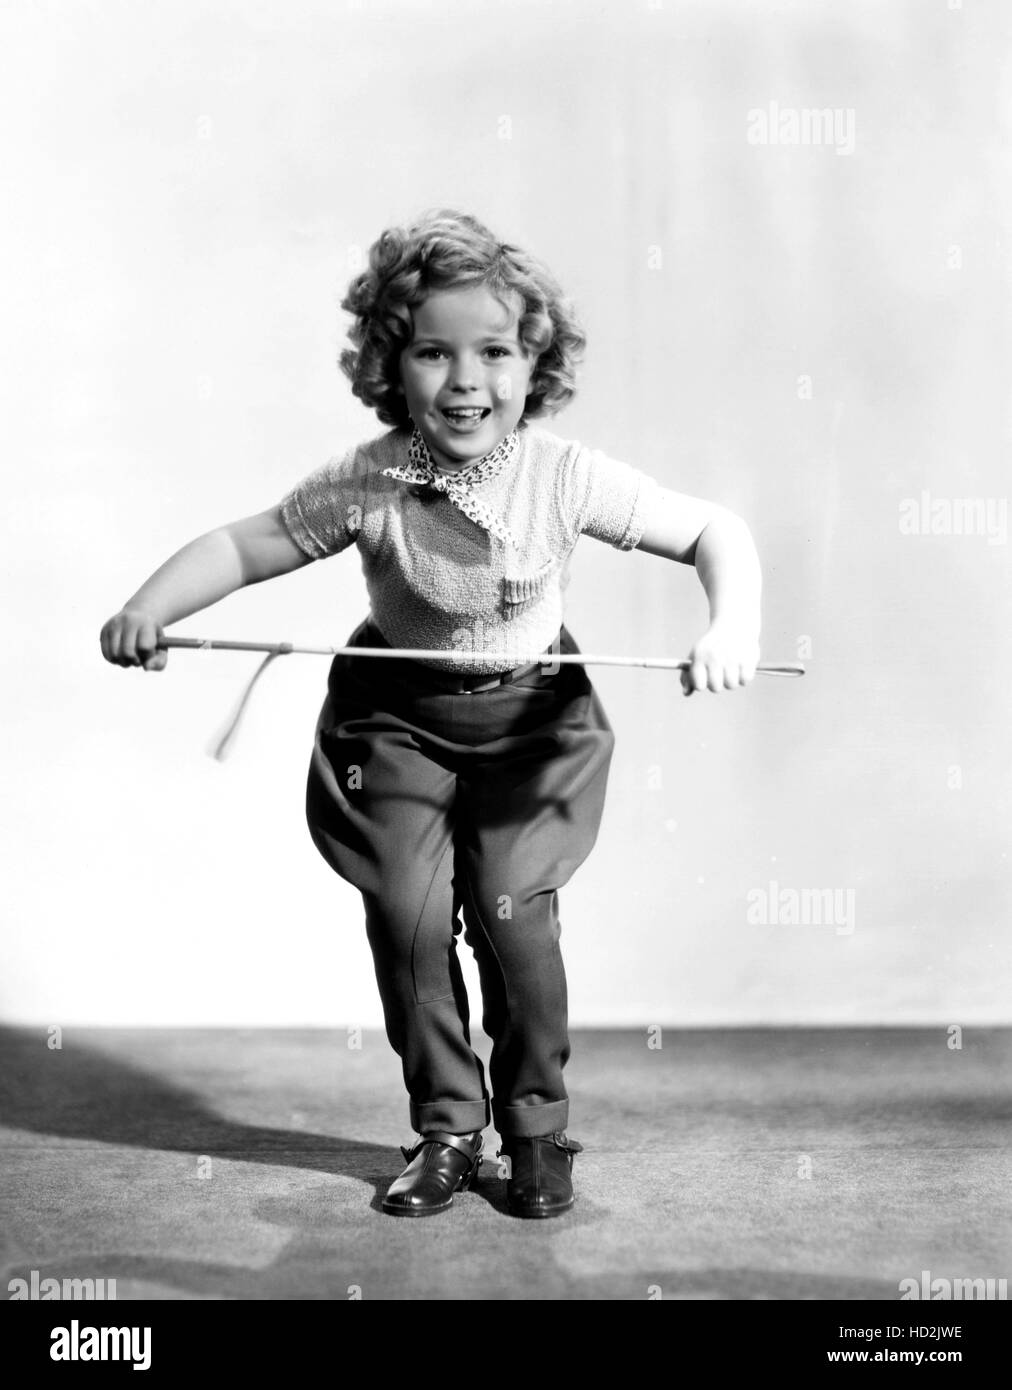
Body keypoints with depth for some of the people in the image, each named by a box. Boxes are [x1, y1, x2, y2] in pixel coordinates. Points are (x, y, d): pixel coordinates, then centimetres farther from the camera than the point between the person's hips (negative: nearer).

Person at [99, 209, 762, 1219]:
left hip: (530, 715, -1)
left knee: (511, 909, -8)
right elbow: (244, 544, -7)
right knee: (408, 913, -4)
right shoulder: (362, 485, -18)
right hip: (395, 717, 1)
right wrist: (149, 607, -22)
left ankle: (537, 1124, 15)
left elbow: (716, 532, -15)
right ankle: (446, 1126, 17)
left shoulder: (565, 477, -20)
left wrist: (733, 628, -34)